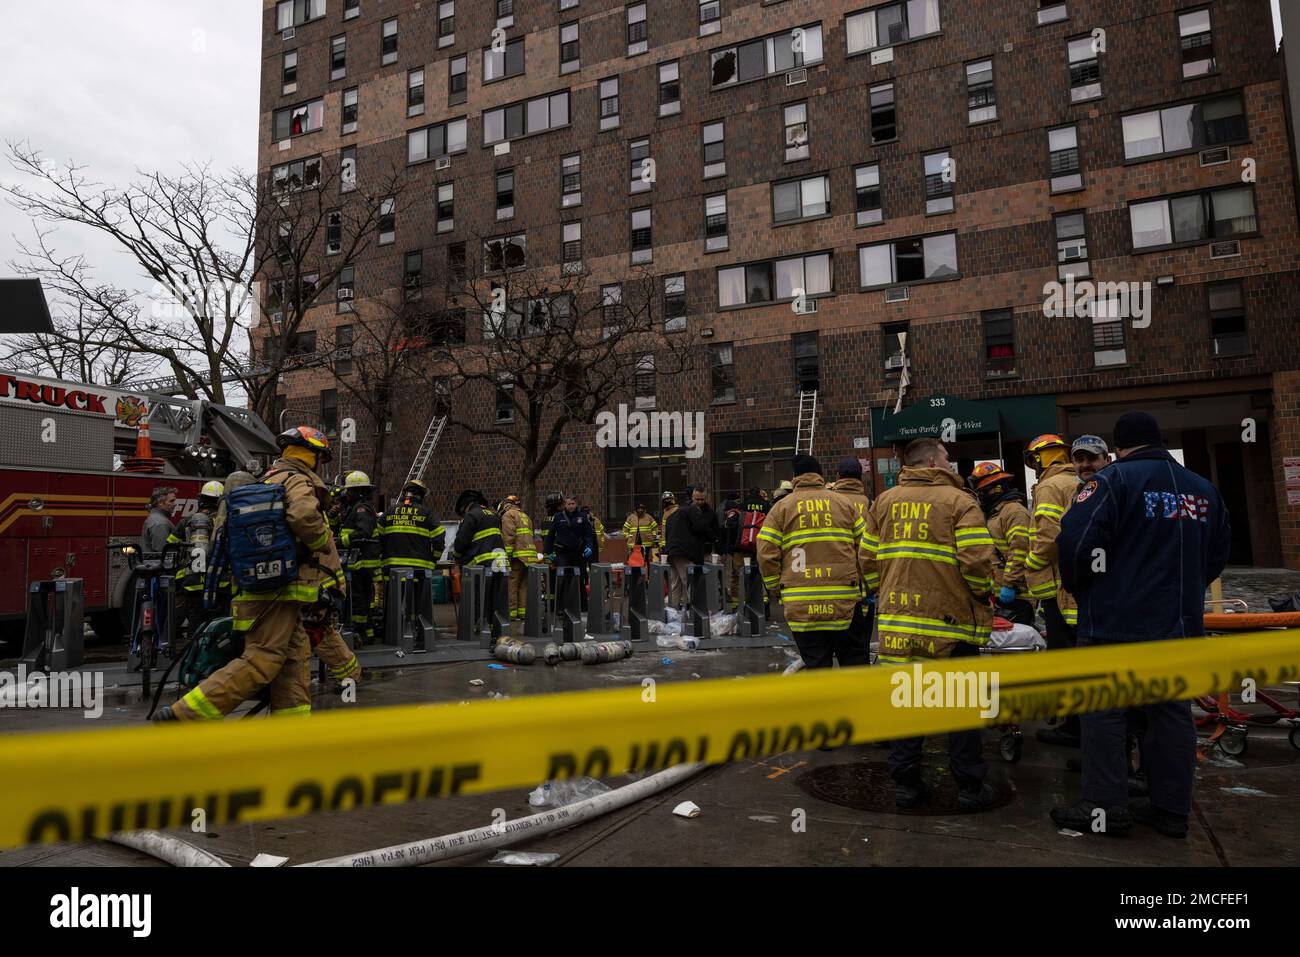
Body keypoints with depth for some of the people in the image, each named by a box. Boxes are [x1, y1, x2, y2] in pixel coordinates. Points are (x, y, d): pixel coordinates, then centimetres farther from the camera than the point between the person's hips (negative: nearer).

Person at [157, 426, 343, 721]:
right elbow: (304, 517, -30)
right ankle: (182, 716, -11)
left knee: (295, 655, 11)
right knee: (261, 660, -11)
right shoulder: (299, 481, -8)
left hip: (259, 583, 10)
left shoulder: (268, 480, 24)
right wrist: (326, 547, -13)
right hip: (280, 588, -10)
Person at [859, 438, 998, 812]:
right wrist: (981, 595, 3)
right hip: (950, 624, -4)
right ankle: (970, 787, 18)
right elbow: (977, 560, -15)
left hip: (896, 620, 4)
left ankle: (905, 783, 17)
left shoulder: (884, 502, 9)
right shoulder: (958, 500, -6)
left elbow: (868, 558, 9)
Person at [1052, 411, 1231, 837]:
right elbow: (1219, 553, 20)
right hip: (1180, 624, 7)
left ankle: (1106, 805, 5)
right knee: (1171, 711, 12)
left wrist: (1077, 586, -2)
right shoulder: (1204, 489, 12)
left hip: (1115, 622, -6)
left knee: (1103, 710, 1)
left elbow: (1076, 539, -20)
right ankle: (1172, 809, 20)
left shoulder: (1114, 479, -11)